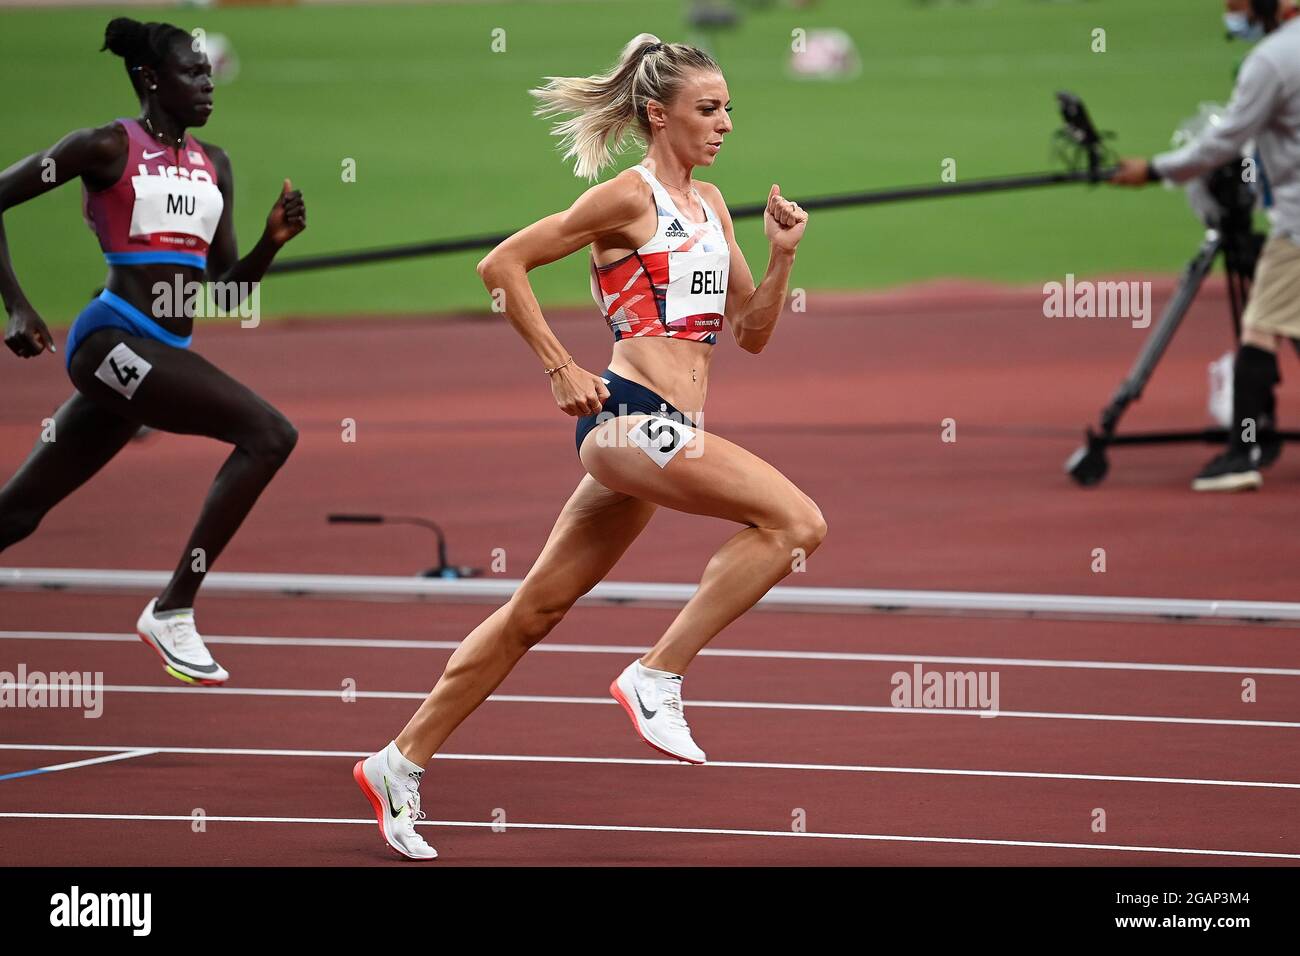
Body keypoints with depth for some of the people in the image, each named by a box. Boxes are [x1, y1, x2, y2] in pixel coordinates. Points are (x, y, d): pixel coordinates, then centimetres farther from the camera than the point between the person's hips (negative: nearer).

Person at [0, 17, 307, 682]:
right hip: (114, 341, -7)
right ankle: (172, 612, -17)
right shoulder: (107, 147, -4)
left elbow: (226, 291, 17)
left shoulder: (213, 166, 16)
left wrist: (273, 241, -2)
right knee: (269, 434, -20)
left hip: (166, 352, 7)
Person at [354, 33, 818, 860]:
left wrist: (781, 255, 5)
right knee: (797, 521, -20)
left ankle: (402, 762, 16)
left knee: (538, 609, 10)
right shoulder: (630, 196, -5)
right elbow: (502, 265, -5)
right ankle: (657, 678, -16)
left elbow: (752, 333, 21)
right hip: (630, 414, -8)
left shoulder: (710, 204, 19)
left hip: (666, 432, 8)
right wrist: (560, 369, -7)